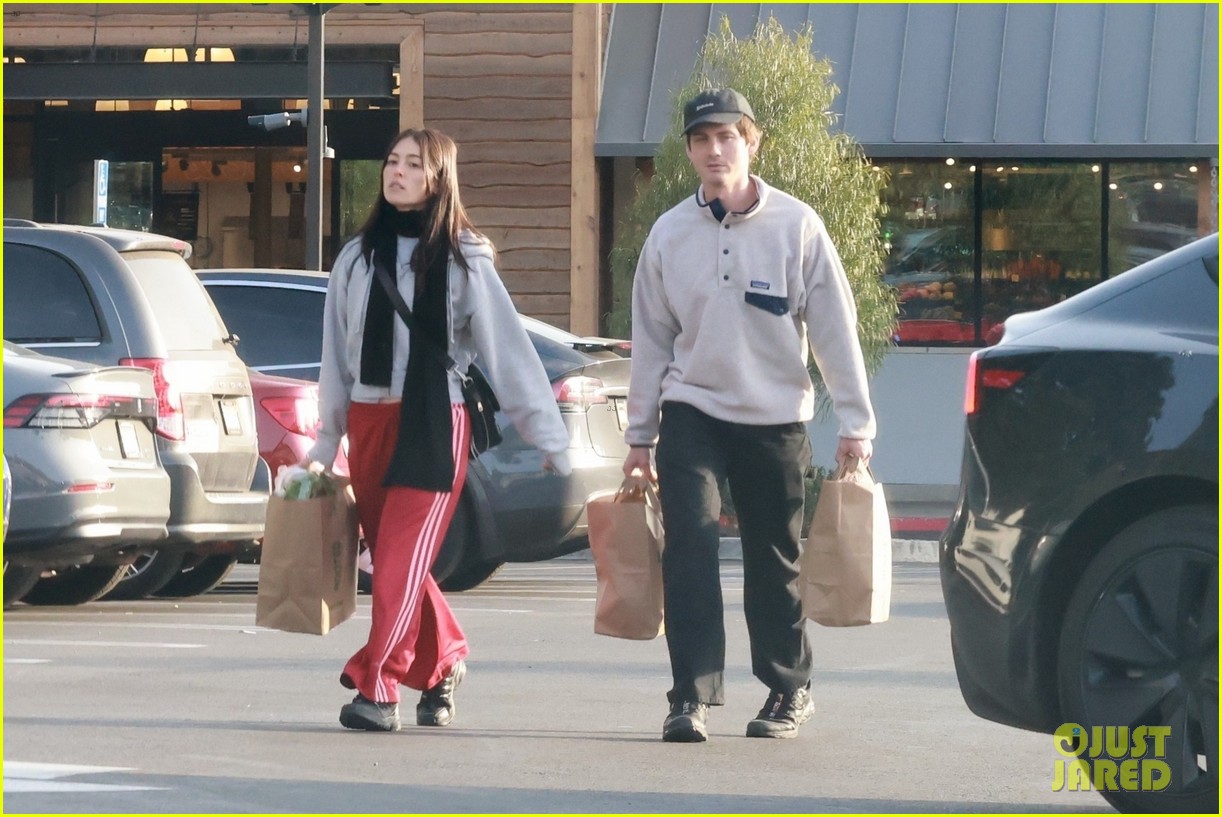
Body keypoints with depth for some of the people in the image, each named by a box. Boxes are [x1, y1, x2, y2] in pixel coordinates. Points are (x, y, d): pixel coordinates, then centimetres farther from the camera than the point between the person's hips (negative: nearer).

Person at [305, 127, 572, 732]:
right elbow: (337, 355, 15)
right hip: (368, 422, 4)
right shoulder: (358, 258, 10)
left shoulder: (463, 261, -1)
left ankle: (378, 688, -15)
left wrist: (549, 438, -6)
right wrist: (325, 443, 15)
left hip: (433, 425, -4)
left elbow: (508, 351, -3)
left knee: (402, 558, -13)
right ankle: (444, 663, 28)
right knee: (391, 560, 9)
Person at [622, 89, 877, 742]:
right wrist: (639, 437, 8)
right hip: (692, 414, 1)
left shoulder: (796, 227, -6)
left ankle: (788, 688, 25)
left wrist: (855, 424, -6)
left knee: (774, 560, 8)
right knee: (689, 547, -14)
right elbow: (651, 340, 7)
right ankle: (693, 696, -14)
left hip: (775, 419, -1)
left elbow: (835, 329, -4)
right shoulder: (669, 235, 1)